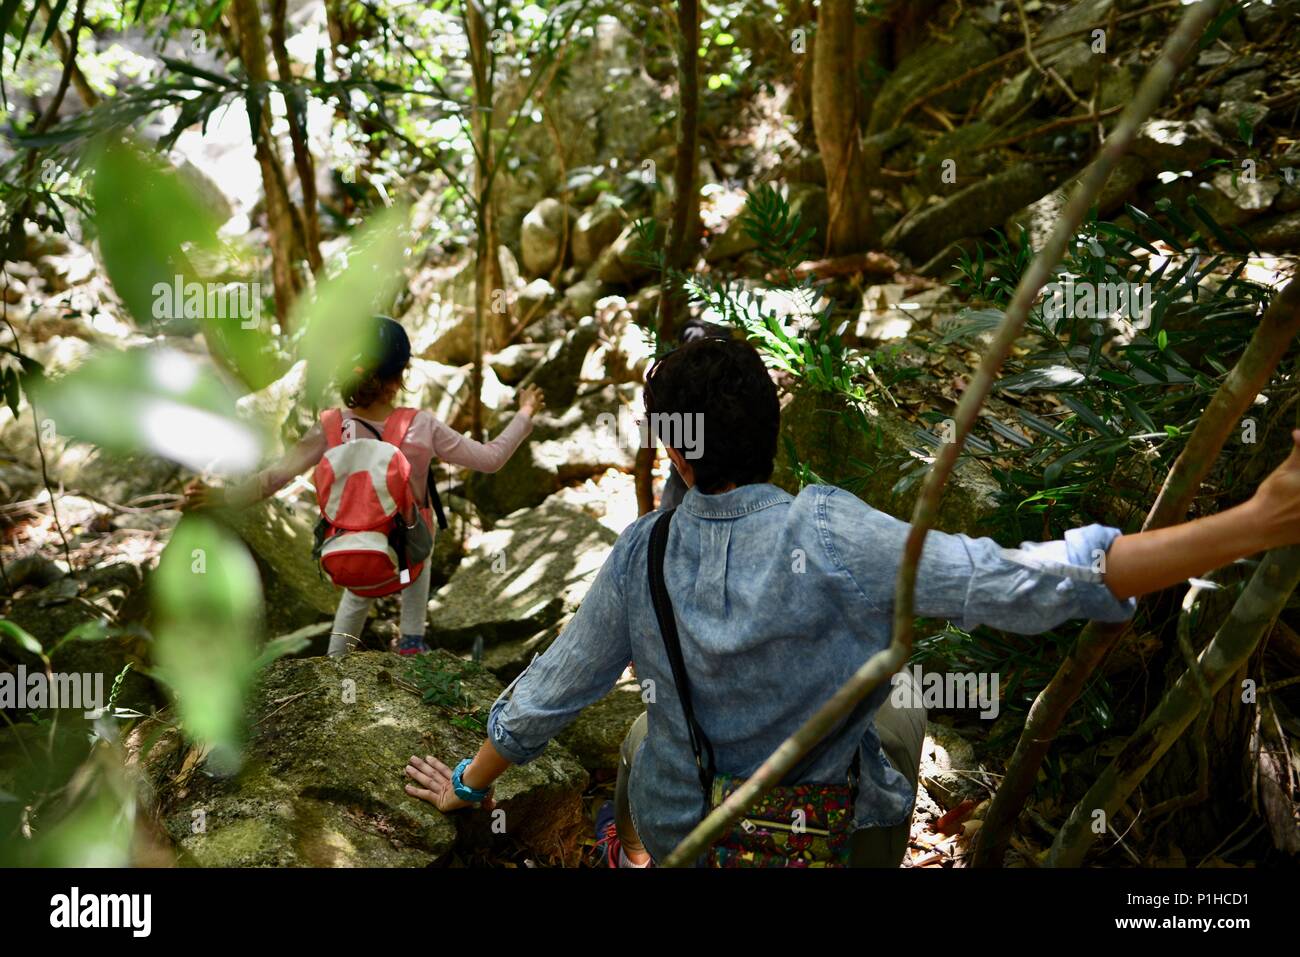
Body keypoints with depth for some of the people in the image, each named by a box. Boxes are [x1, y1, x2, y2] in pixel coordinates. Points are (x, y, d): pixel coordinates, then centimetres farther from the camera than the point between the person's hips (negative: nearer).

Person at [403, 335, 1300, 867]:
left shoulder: (641, 559, -18)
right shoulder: (832, 538, -28)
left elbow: (548, 695, -6)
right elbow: (1023, 585, -34)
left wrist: (470, 783, 12)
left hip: (682, 834, 2)